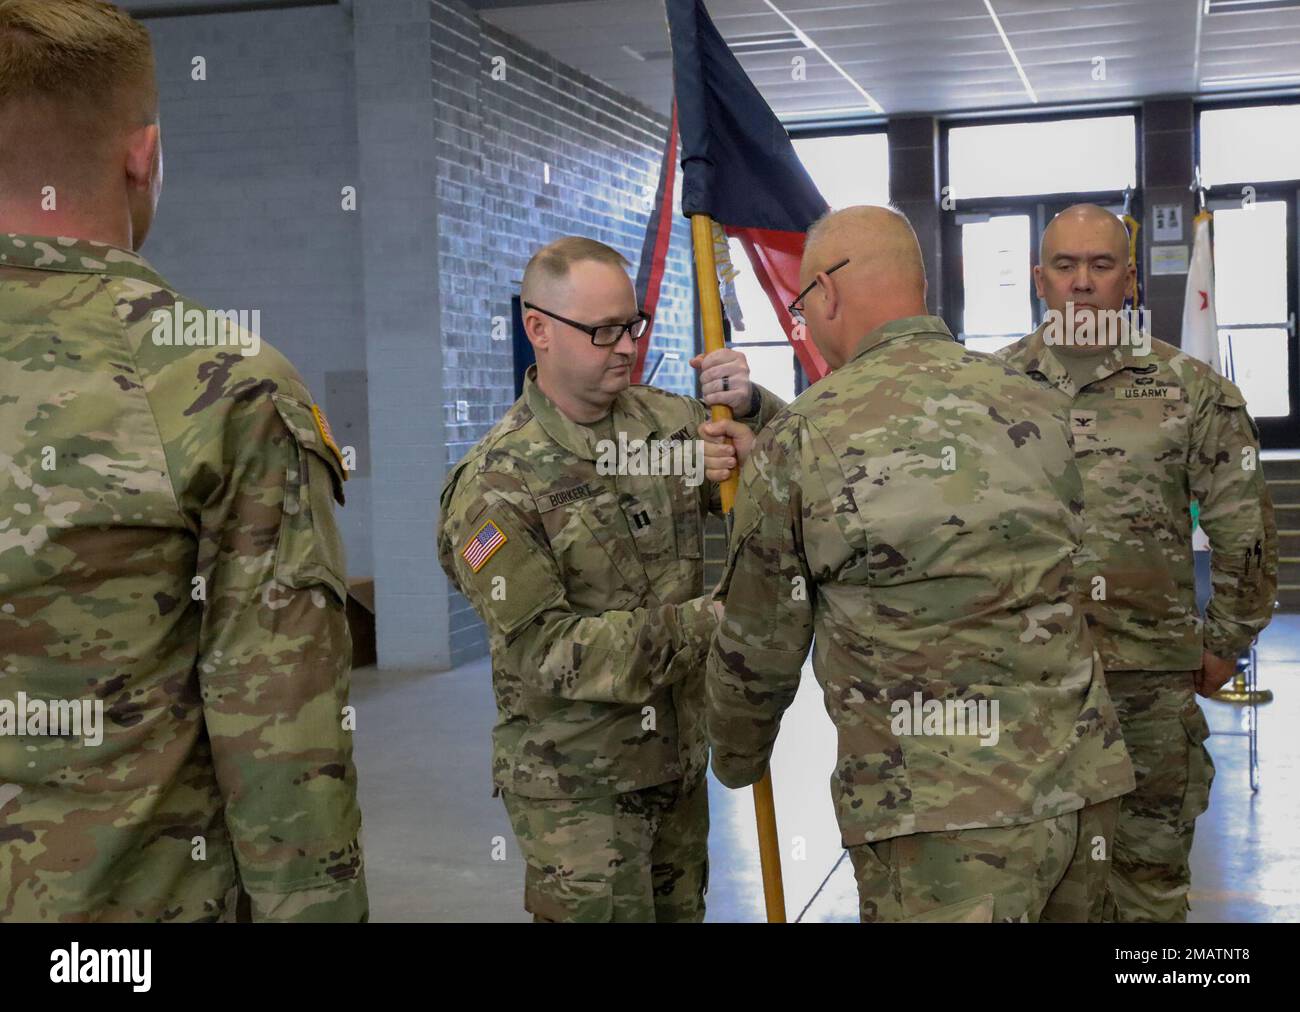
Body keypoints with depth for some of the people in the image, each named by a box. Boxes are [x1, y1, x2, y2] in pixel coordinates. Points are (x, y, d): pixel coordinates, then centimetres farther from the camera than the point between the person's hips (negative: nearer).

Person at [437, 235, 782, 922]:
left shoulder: (669, 421, 0)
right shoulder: (495, 485, -16)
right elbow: (546, 648, -20)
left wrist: (752, 408, -14)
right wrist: (707, 623, -26)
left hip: (678, 765, 6)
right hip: (574, 785, -6)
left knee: (681, 911, 20)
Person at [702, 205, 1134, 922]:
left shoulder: (799, 441, -6)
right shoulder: (1031, 407, 8)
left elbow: (759, 648, 3)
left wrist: (737, 759, 23)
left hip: (942, 815, -6)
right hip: (1082, 783, 6)